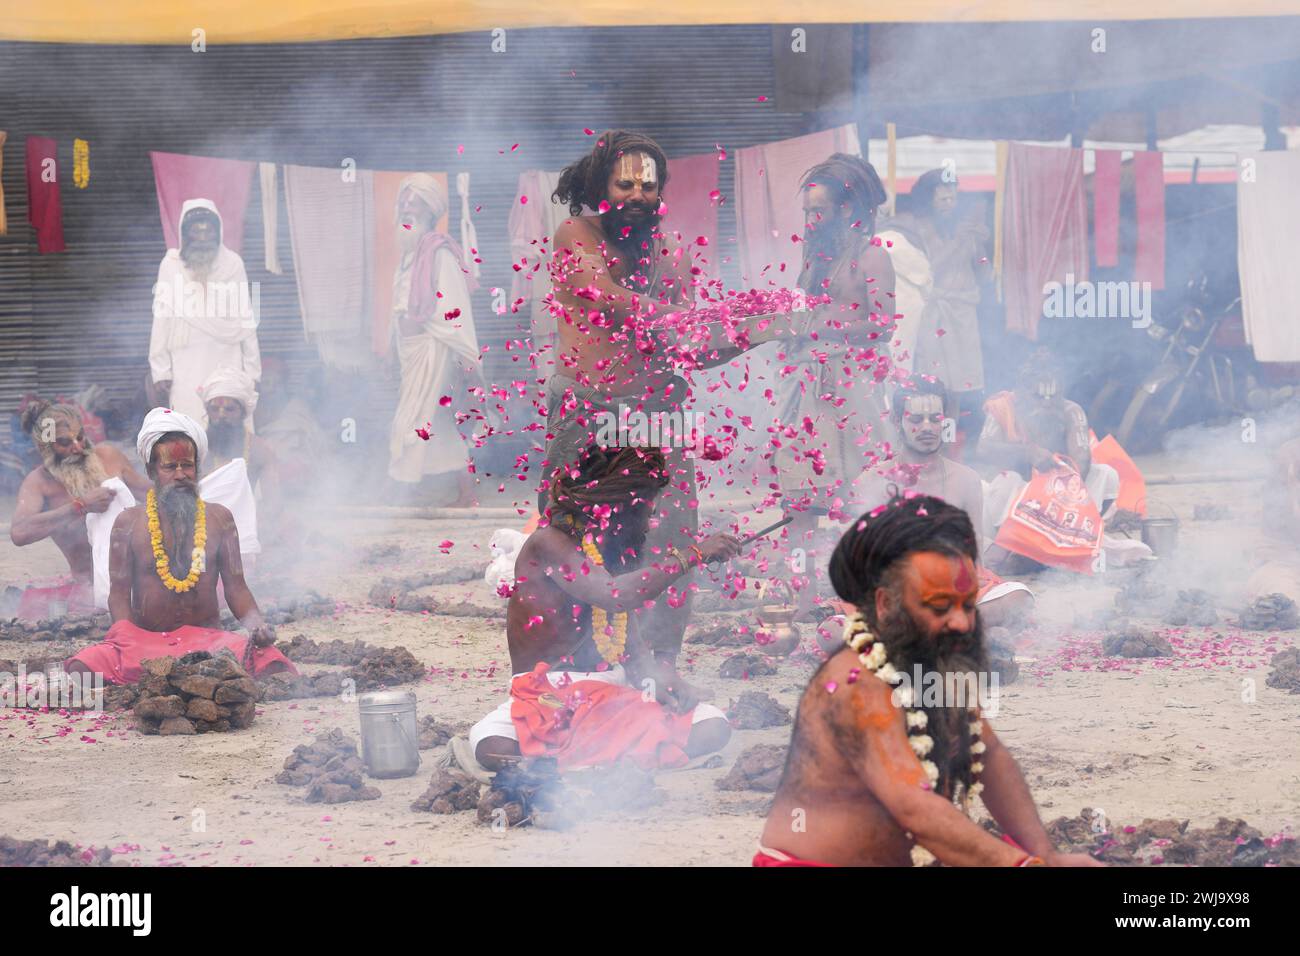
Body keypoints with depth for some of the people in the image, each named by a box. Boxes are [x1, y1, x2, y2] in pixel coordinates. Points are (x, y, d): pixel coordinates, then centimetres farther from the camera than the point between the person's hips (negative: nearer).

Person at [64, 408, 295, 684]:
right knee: (82, 669, -31)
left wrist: (256, 624, -12)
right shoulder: (129, 522, 8)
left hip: (208, 639, 0)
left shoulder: (219, 519, 12)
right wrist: (128, 641, -15)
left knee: (272, 664, -31)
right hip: (144, 640, 0)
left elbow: (236, 588, 9)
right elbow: (119, 594, 4)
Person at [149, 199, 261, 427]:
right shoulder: (171, 266, 1)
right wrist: (160, 372, -2)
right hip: (185, 369, -1)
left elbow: (246, 322, 6)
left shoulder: (233, 264, 3)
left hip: (227, 365, 1)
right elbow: (161, 321, 2)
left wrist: (252, 371, 5)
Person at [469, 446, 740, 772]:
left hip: (615, 690, 6)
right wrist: (693, 555, -22)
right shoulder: (548, 543, -10)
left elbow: (634, 647, 13)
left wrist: (659, 675, -10)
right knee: (496, 749, -38)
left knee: (713, 728, -16)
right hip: (546, 695, -6)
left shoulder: (621, 555, 13)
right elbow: (613, 595, -27)